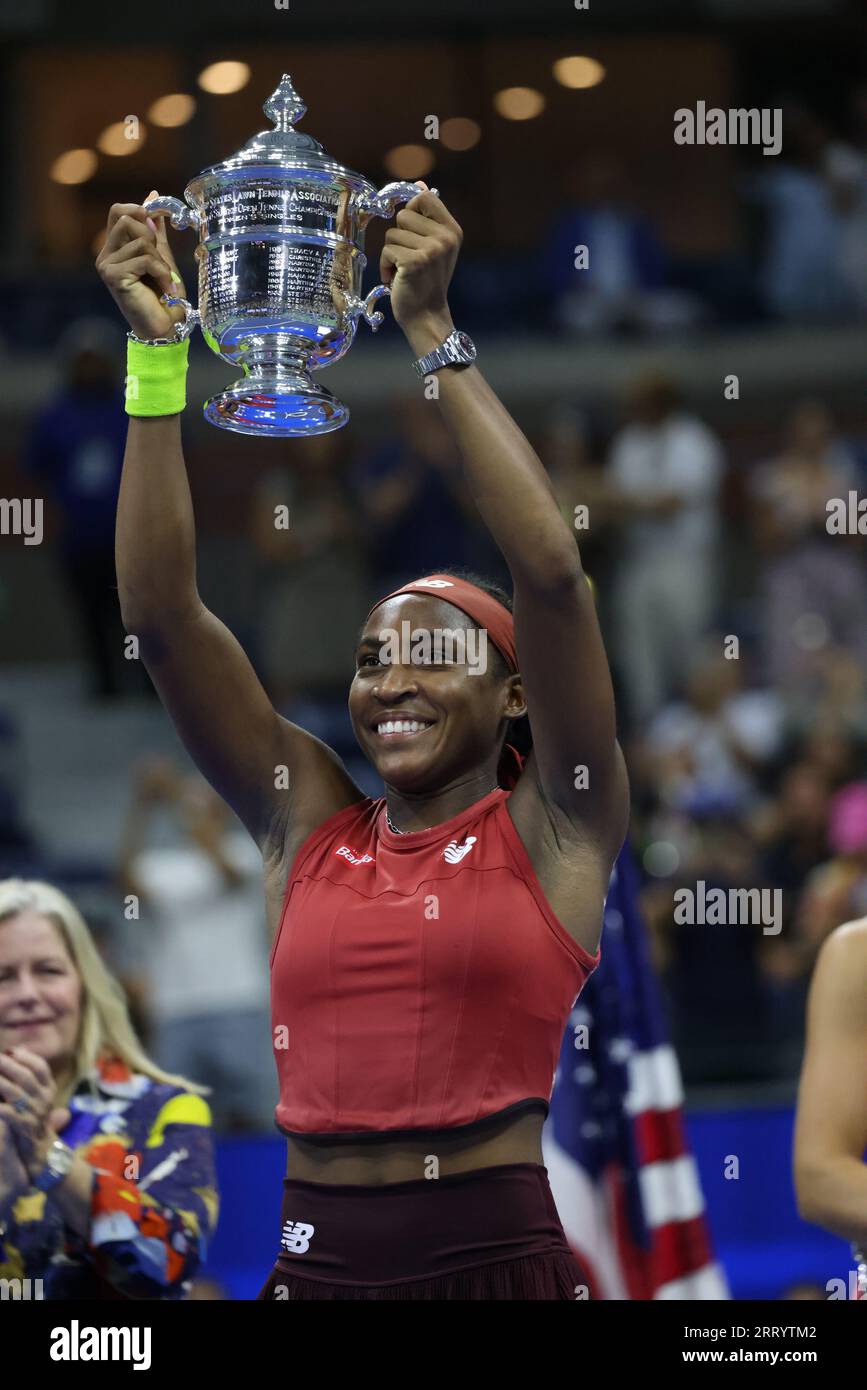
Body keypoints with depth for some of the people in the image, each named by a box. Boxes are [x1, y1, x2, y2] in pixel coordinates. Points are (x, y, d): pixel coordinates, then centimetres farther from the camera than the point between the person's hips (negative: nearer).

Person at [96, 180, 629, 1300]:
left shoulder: (551, 831, 2)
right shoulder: (305, 823, 11)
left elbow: (552, 573, -10)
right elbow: (161, 612, 4)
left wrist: (432, 333, -11)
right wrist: (155, 355, -2)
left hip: (496, 1259, -3)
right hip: (315, 1261, 3)